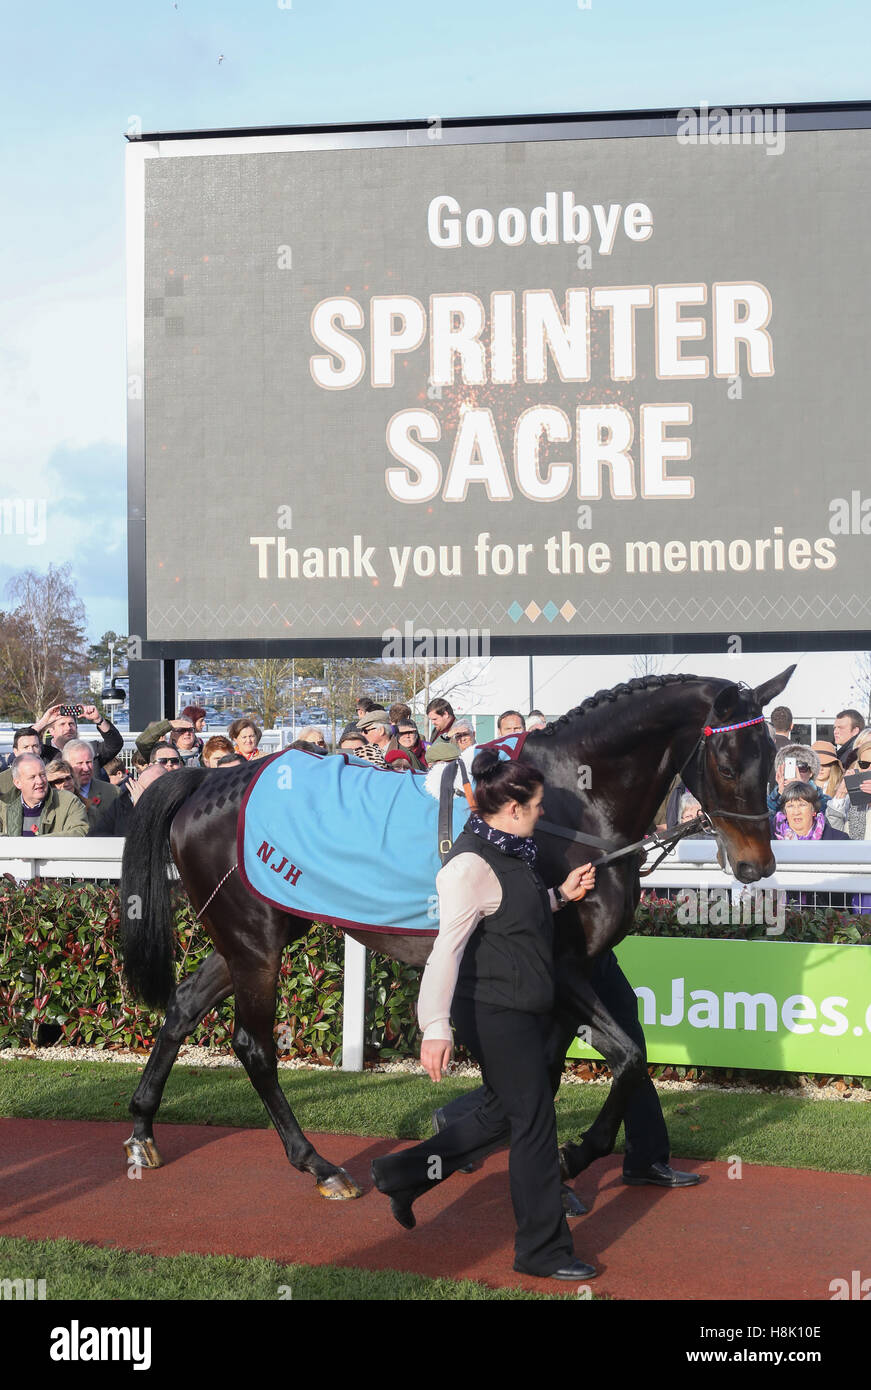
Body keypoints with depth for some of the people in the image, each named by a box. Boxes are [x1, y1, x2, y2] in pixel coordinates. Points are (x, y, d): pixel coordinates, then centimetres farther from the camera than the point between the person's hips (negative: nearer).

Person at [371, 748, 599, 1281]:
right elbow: (448, 947, -28)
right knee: (535, 1121, -1)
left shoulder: (508, 853, 9)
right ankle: (542, 1250, 12)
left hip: (526, 1009, 10)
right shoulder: (472, 865, -22)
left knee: (504, 1111, 20)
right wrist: (436, 1027, -33)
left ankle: (404, 1174, 30)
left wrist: (561, 895, 11)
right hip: (496, 1012, -10)